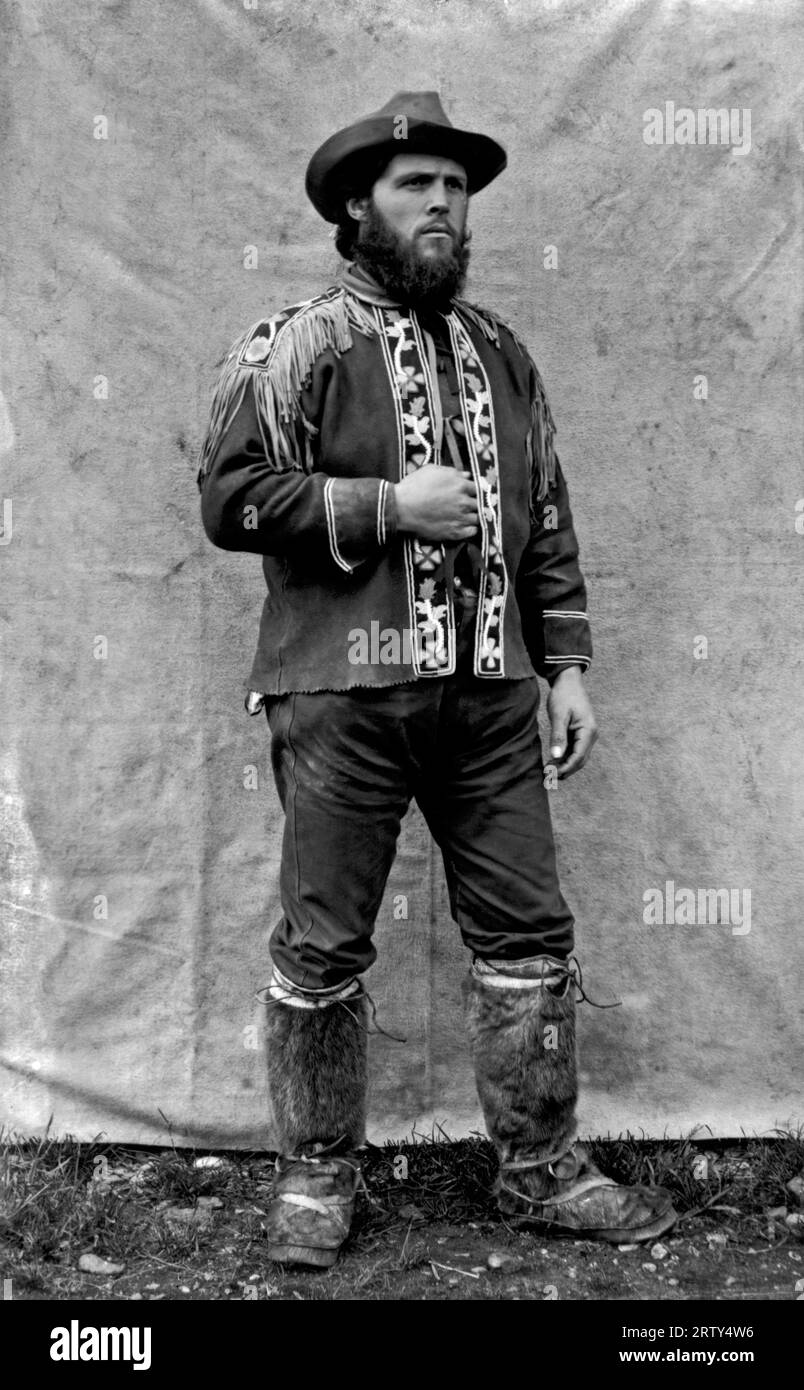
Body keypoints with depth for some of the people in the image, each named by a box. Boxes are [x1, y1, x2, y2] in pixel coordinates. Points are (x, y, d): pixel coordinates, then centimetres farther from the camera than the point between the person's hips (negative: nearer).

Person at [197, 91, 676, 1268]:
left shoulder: (499, 352, 15)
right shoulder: (298, 344, -1)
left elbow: (547, 520, 16)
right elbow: (230, 497, -9)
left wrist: (566, 664, 10)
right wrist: (388, 506, -15)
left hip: (488, 694, 5)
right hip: (345, 694, -5)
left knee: (529, 934, 8)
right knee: (324, 947, 4)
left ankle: (542, 1169, 24)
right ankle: (317, 1174, 24)